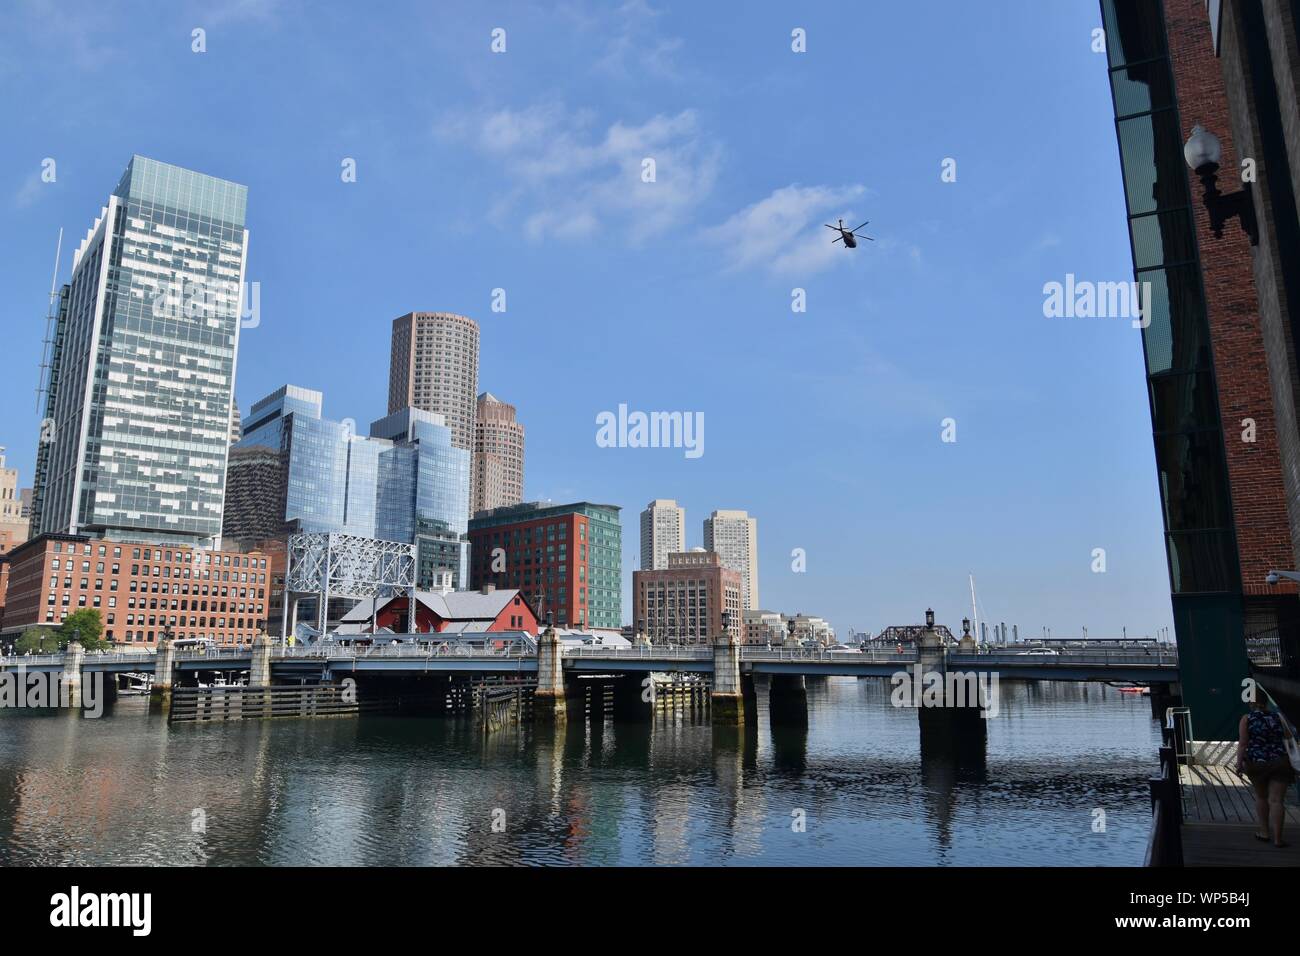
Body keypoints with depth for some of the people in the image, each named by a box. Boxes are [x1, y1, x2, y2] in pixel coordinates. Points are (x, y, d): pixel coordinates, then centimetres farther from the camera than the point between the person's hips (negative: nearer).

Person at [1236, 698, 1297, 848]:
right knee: (1276, 800, 0)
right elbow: (1288, 735, 23)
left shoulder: (1247, 719, -3)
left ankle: (1264, 832, 26)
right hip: (1280, 763, 1)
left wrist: (1239, 763, -6)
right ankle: (1277, 838, -5)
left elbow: (1242, 743, -10)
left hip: (1256, 763, -1)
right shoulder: (1277, 717, 5)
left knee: (1261, 797, 19)